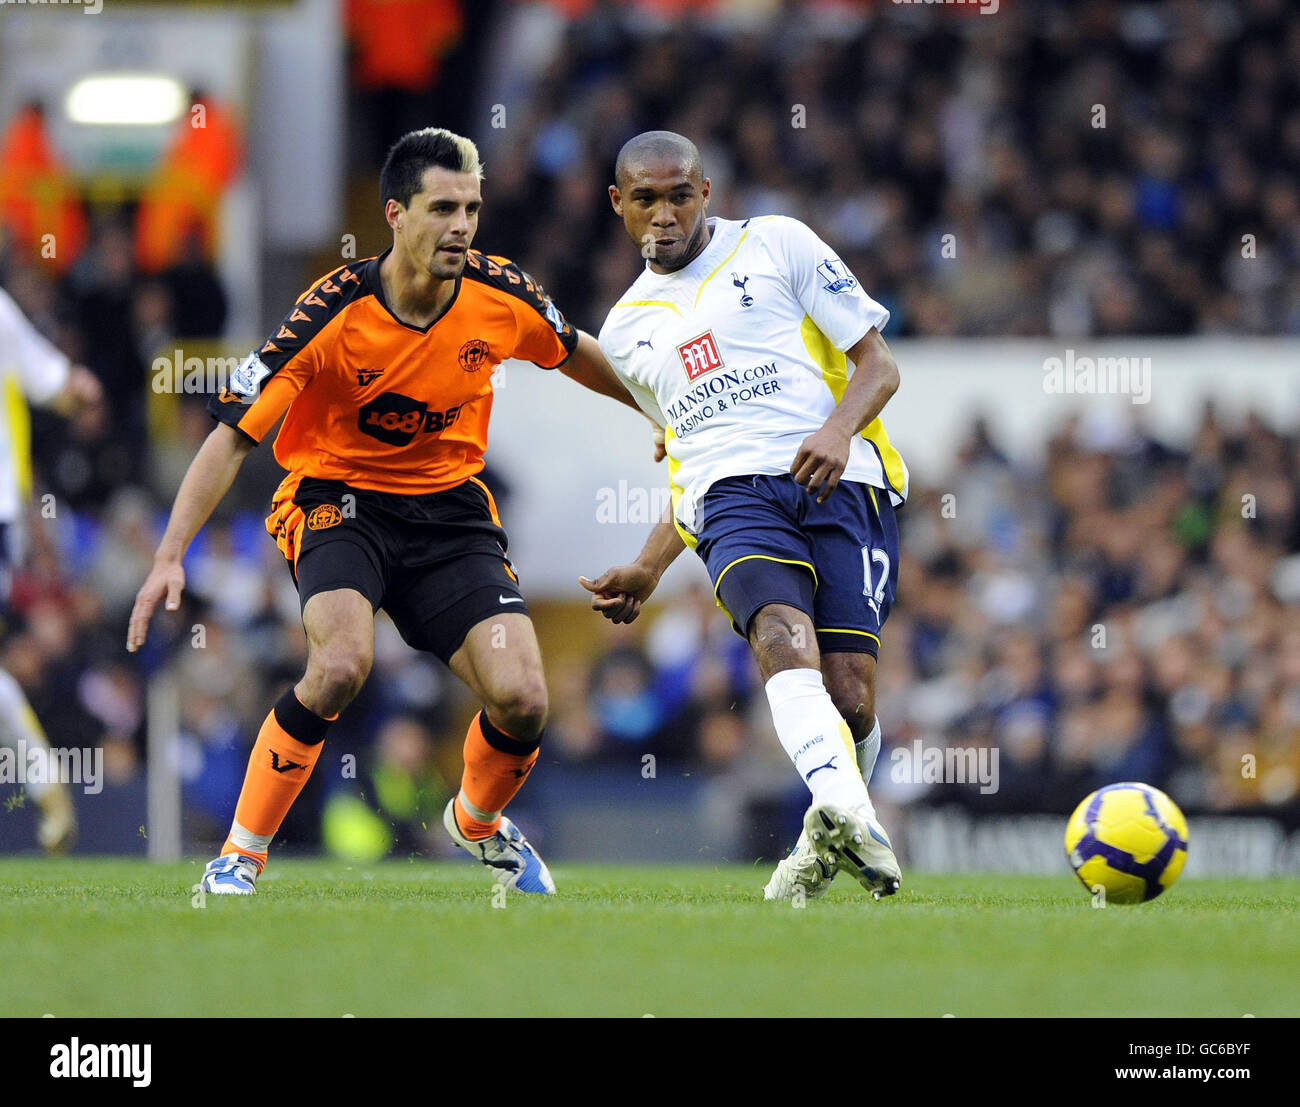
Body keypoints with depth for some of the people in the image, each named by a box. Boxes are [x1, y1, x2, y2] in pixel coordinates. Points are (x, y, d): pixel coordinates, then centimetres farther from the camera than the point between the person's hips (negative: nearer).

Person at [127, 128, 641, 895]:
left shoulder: (503, 296, -10)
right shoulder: (332, 314, -21)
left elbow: (575, 353, 14)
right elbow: (235, 434, -18)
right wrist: (171, 556, -25)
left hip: (449, 507, 4)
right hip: (337, 499, -3)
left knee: (523, 702, -13)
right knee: (342, 664, -33)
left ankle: (480, 820, 24)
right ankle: (241, 853, -16)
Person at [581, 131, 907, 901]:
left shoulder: (775, 244, 13)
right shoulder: (627, 330, 27)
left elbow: (879, 363, 8)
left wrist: (839, 428, -12)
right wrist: (648, 572, 24)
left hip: (839, 481, -2)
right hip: (733, 496, 2)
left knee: (849, 697, -15)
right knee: (785, 635, -31)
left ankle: (829, 843, 16)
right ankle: (849, 813, -55)